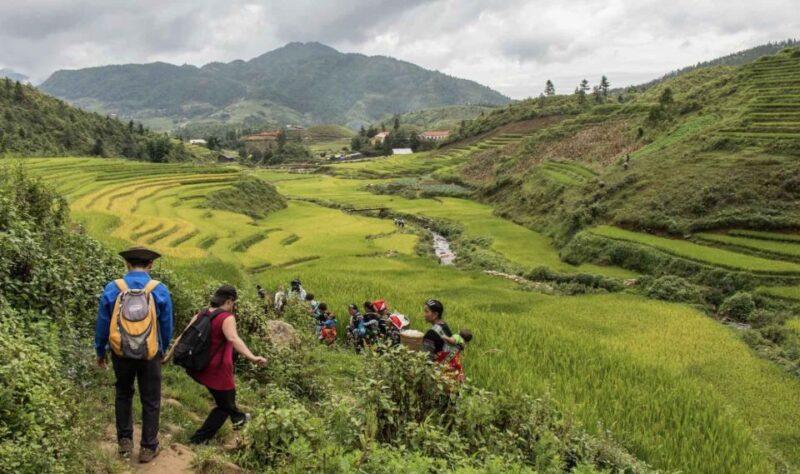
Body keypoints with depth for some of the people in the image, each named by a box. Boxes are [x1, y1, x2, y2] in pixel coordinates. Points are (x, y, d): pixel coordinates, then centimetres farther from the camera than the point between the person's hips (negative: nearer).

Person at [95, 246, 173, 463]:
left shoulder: (112, 289, -8)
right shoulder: (160, 290, -10)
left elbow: (102, 325, 0)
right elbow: (167, 326, -1)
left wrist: (100, 351, 15)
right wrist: (163, 349, 17)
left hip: (121, 353, 2)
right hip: (150, 354, -1)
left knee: (123, 394, 24)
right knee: (151, 401, 12)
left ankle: (125, 440, 29)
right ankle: (148, 447, 19)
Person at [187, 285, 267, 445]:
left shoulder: (201, 315, 4)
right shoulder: (227, 318, -18)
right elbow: (233, 338, -36)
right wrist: (252, 357, -48)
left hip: (199, 367, 8)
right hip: (217, 371, -8)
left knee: (227, 396, 33)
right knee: (224, 406, 14)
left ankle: (237, 417, 50)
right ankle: (199, 439, 15)